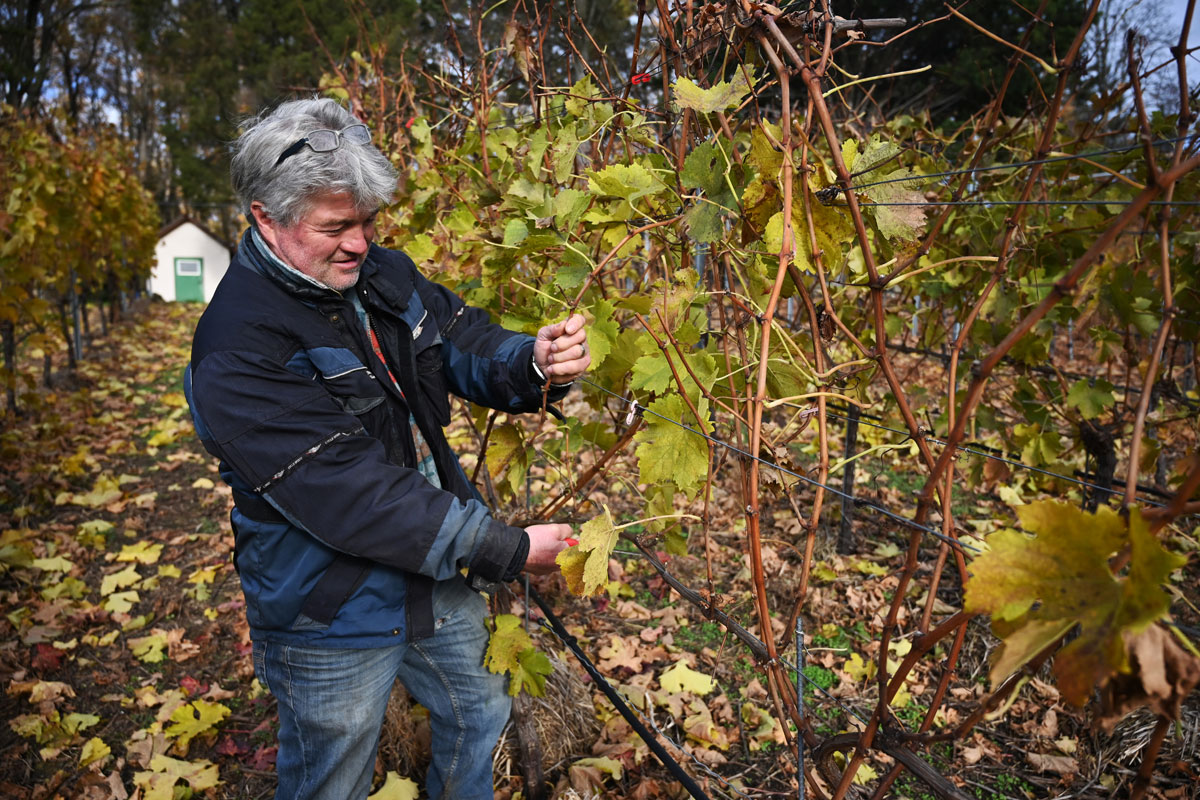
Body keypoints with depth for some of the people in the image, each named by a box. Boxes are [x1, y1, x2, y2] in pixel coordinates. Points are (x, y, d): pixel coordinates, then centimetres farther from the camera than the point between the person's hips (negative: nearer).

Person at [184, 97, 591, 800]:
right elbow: (351, 497, -30)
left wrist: (536, 363, -28)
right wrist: (507, 550, -28)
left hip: (440, 580, 6)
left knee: (478, 720, 26)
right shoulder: (237, 352, -26)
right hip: (332, 622, -6)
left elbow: (468, 344, -3)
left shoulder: (384, 274, -2)